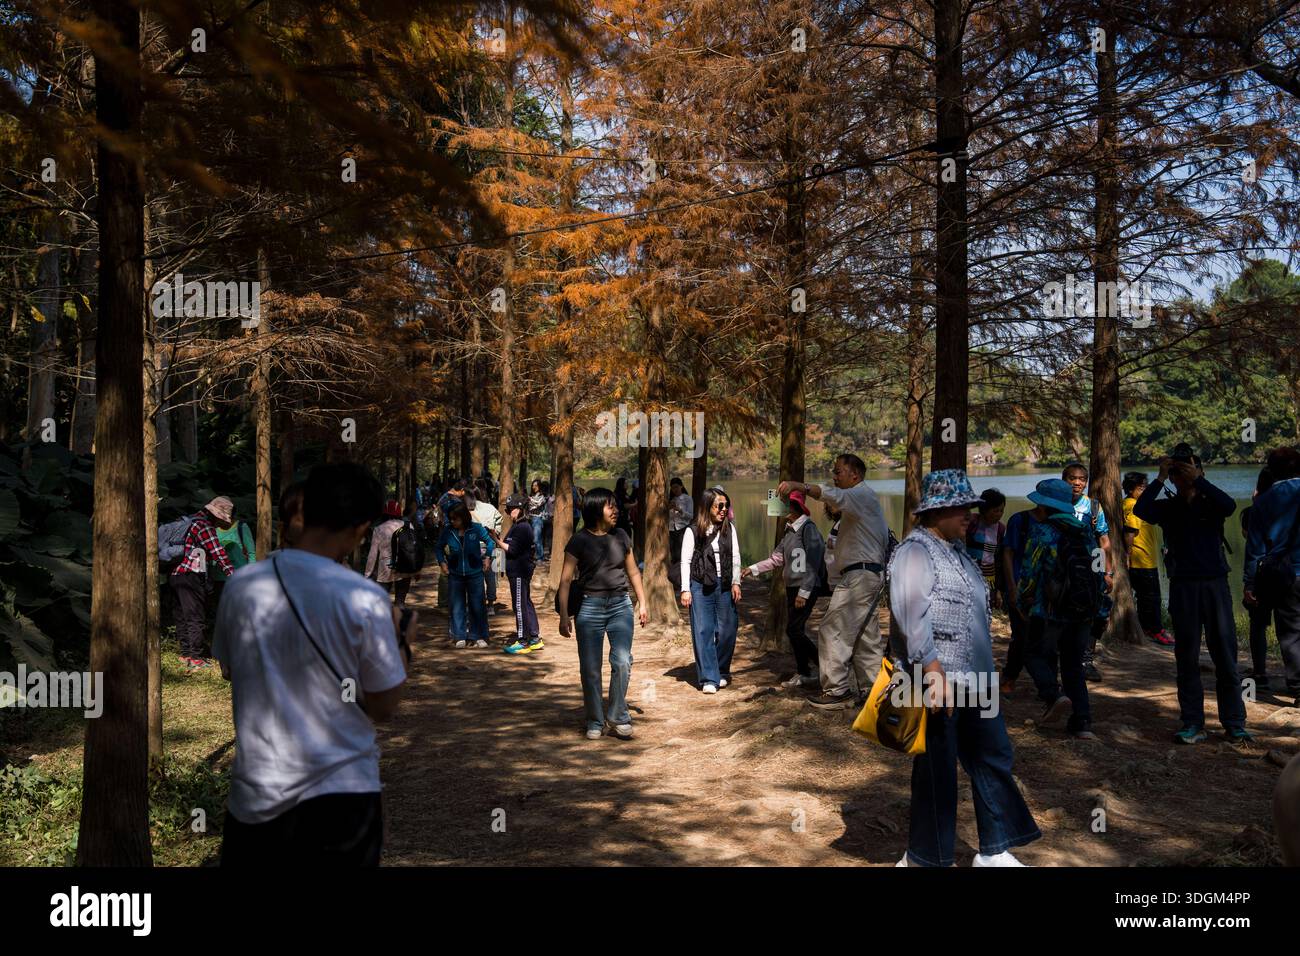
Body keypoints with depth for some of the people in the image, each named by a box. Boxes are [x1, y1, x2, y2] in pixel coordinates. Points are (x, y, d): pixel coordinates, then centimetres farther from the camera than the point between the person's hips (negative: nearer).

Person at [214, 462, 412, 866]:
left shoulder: (240, 585, -5)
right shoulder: (365, 599, -16)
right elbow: (383, 708, -7)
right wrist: (402, 643, 8)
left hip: (256, 791, 3)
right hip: (341, 791, -3)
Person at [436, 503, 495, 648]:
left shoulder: (476, 528, -12)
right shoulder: (447, 531, -8)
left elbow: (489, 541, 4)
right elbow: (439, 547, 8)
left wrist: (487, 557, -6)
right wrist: (442, 562, -4)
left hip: (474, 573, -1)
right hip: (455, 575, 1)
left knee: (477, 606, 6)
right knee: (457, 607, 5)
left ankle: (479, 637, 17)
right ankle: (459, 637, 15)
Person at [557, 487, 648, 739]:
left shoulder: (620, 536, 8)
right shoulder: (579, 541, -3)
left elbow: (633, 571, 18)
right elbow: (566, 579, -4)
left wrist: (642, 602, 15)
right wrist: (564, 616, -9)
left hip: (620, 605, 2)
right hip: (590, 606, -2)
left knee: (622, 662, -11)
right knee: (591, 669, 2)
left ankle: (617, 717, 6)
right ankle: (595, 722, 18)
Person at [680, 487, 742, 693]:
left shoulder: (729, 529, 7)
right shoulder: (693, 531, -2)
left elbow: (735, 558, 8)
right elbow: (686, 561, -1)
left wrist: (736, 583, 1)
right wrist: (685, 589, -6)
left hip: (724, 586, 3)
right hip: (700, 586, -3)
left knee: (726, 630, 5)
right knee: (703, 631, -3)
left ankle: (722, 672, 24)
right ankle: (709, 678, 2)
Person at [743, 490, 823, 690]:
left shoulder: (808, 528, -13)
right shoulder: (790, 531, 15)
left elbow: (813, 562, -17)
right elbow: (777, 558, 17)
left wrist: (804, 592, -19)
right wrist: (752, 569, 11)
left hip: (806, 588, -9)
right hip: (792, 587, 9)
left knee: (794, 630, -11)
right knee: (796, 631, 9)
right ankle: (803, 674, 17)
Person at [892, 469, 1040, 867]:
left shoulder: (956, 549, 17)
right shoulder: (915, 551, -13)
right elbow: (912, 613, -23)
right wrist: (932, 669, -28)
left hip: (975, 678, 9)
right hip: (940, 681, -9)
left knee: (993, 758, 14)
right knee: (937, 771, 2)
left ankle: (994, 850, 28)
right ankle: (927, 857, 18)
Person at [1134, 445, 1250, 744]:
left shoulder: (1211, 503, 4)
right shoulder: (1167, 507, 6)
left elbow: (1230, 506, -19)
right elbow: (1140, 510, -14)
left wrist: (1198, 480, -18)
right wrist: (1160, 479, -12)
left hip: (1215, 584, -1)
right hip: (1183, 587, 1)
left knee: (1225, 654, 0)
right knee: (1187, 657, 4)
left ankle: (1235, 723, 8)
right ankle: (1193, 724, 10)